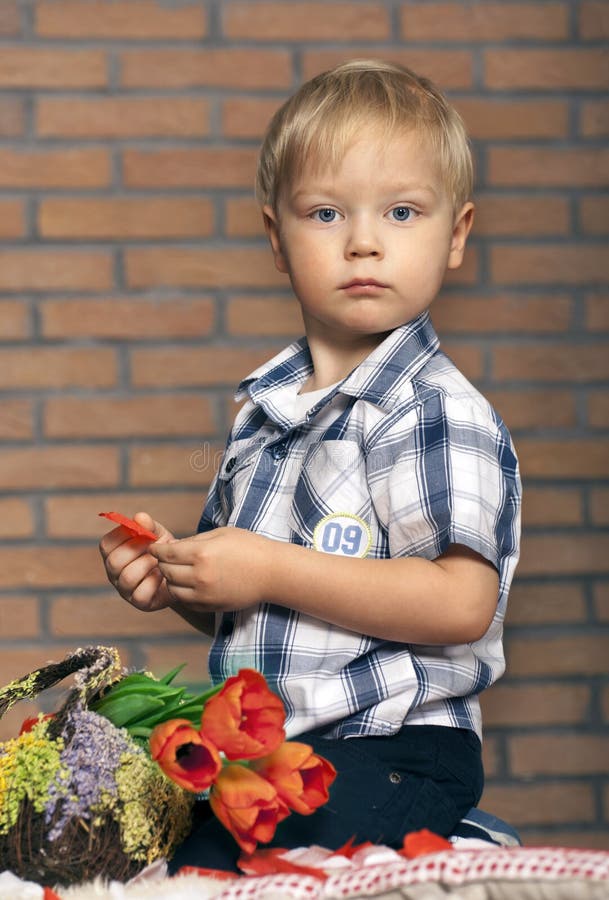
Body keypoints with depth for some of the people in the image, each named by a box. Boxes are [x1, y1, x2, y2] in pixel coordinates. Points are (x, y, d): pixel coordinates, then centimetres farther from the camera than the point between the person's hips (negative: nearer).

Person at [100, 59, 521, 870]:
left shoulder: (436, 412, -11)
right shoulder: (266, 408, 15)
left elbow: (461, 603, -22)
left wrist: (272, 571, -20)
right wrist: (170, 578, 3)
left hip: (389, 752, -8)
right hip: (256, 741, 8)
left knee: (206, 867, -28)